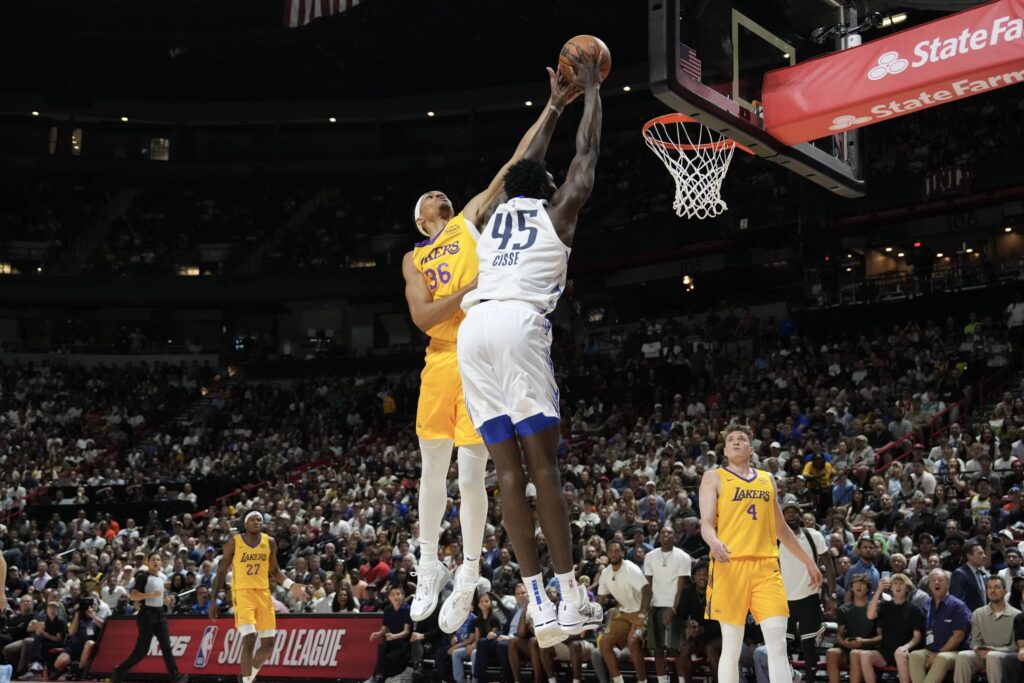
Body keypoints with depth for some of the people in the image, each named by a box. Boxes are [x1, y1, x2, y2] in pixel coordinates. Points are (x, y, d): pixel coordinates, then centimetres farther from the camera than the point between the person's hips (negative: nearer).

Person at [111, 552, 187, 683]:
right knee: (142, 649, -5)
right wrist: (151, 595, -24)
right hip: (147, 614, -7)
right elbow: (133, 595, -17)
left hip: (159, 613, 7)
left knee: (166, 646, -3)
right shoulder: (143, 576, -9)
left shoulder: (162, 577, 13)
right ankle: (119, 671, 10)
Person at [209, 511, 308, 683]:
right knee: (249, 639, -19)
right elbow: (221, 572, 2)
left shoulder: (270, 542, 6)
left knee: (269, 643, 5)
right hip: (242, 593, -4)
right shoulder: (233, 543, -3)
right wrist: (213, 600, -1)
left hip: (263, 593, 4)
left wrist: (291, 585, 0)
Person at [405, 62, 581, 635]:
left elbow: (520, 162, 5)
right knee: (433, 468, 9)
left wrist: (554, 108, -1)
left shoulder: (473, 218, 12)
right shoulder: (414, 259, 15)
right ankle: (429, 566, 24)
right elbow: (422, 316, -2)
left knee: (471, 472, -5)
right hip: (441, 362, 3)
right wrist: (473, 287, -13)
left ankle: (468, 580, 4)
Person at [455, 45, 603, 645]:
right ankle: (572, 600, -8)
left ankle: (540, 606, -2)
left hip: (473, 328, 5)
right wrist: (591, 91, 39)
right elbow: (587, 154, 28)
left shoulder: (498, 212, 31)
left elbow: (530, 162, 48)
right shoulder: (557, 211, 18)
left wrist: (555, 102, 58)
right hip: (519, 324, -5)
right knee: (543, 463, -5)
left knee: (508, 467, 2)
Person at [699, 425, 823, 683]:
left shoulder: (767, 479, 21)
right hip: (730, 564, -3)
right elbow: (706, 522, -3)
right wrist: (714, 542, -26)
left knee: (778, 643, -6)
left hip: (766, 566, 3)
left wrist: (808, 561, 27)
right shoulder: (714, 478, 8)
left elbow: (781, 528, 28)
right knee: (731, 645, -1)